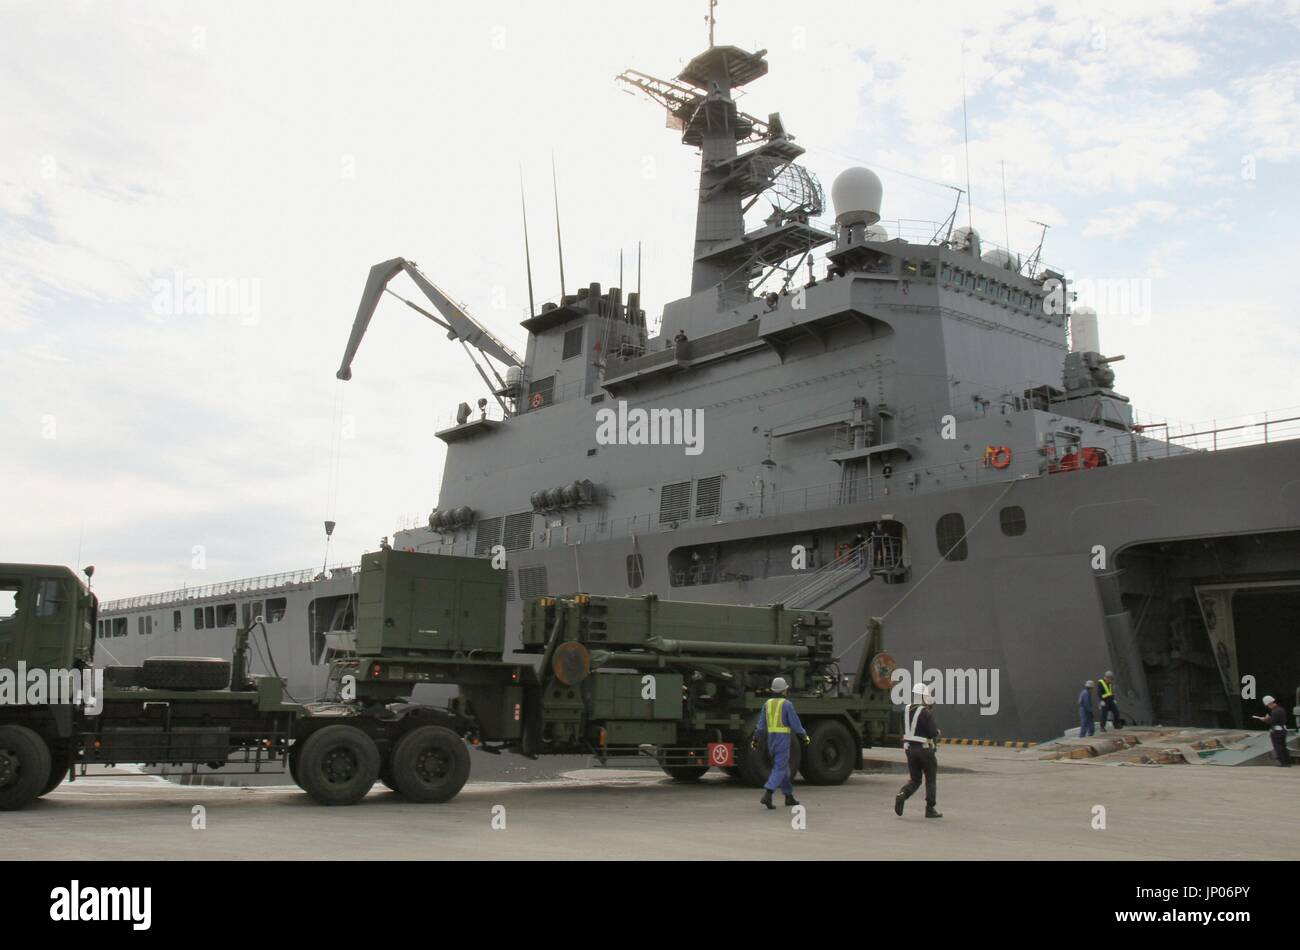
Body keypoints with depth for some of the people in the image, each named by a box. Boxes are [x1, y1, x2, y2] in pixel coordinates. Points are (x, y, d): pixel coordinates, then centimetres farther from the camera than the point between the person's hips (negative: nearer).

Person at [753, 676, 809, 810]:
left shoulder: (767, 704, 6)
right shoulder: (787, 705, -12)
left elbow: (761, 724, 3)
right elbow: (795, 724, -11)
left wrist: (756, 739, 3)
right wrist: (804, 736, 4)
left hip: (771, 740, 7)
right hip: (783, 740, -7)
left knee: (783, 766, 18)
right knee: (780, 769, -6)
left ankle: (789, 797, 24)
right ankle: (767, 795, -22)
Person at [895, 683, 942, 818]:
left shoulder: (906, 710, 4)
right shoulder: (926, 713, -17)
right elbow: (933, 733, -20)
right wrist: (938, 732, 6)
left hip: (909, 748, 6)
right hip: (924, 749, -6)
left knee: (915, 780, 14)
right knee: (931, 780, 11)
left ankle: (902, 795, -12)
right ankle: (930, 809, 13)